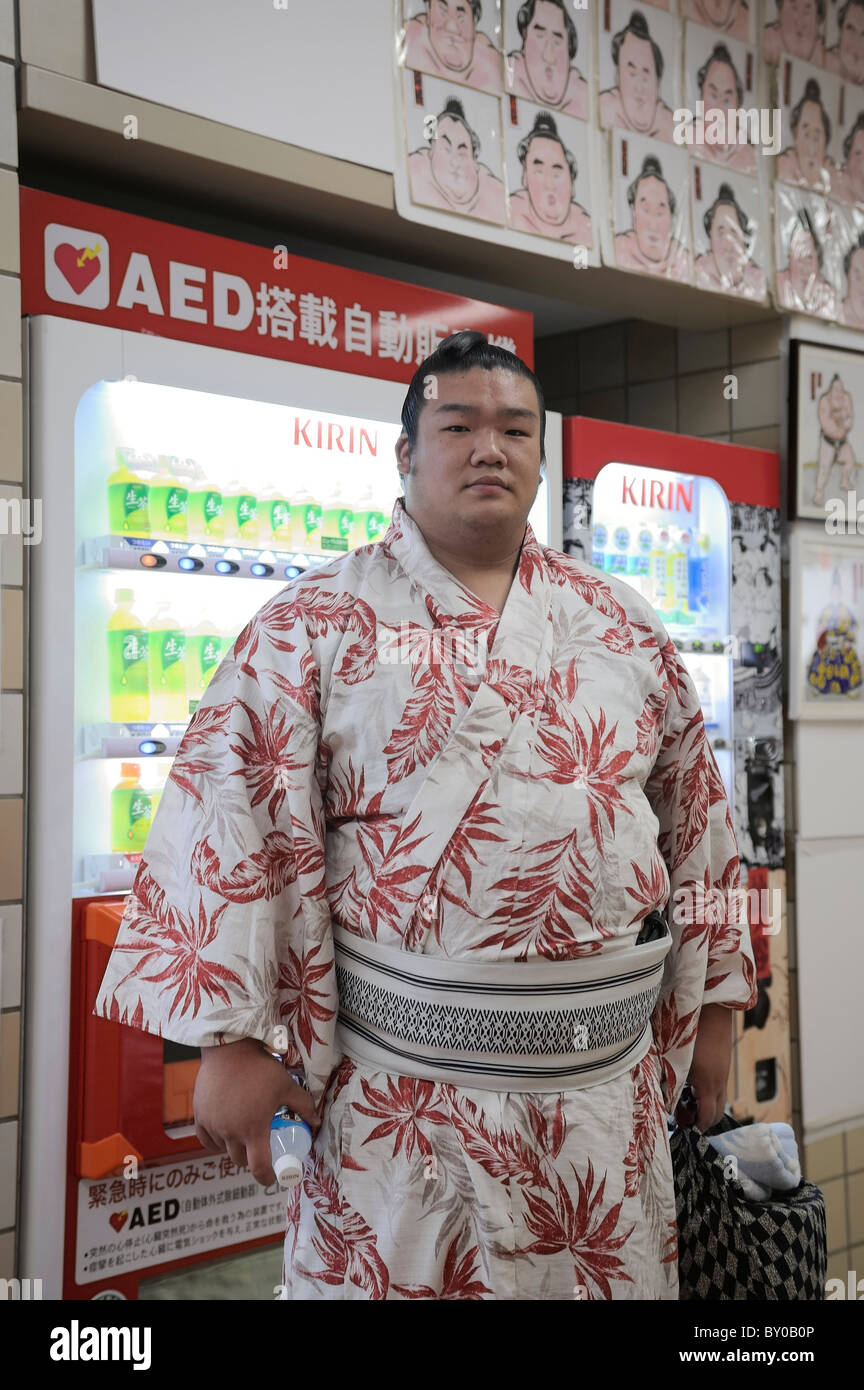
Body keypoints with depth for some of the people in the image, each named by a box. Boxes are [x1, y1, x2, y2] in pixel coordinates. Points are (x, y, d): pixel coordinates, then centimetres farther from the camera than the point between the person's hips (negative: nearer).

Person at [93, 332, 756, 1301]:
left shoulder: (623, 627, 9)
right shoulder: (317, 624, -2)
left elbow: (694, 813, 13)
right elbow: (233, 813, -7)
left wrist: (712, 1006, 13)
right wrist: (231, 1036, -11)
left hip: (606, 1082, 4)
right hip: (401, 1087, -3)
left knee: (614, 1277, 16)